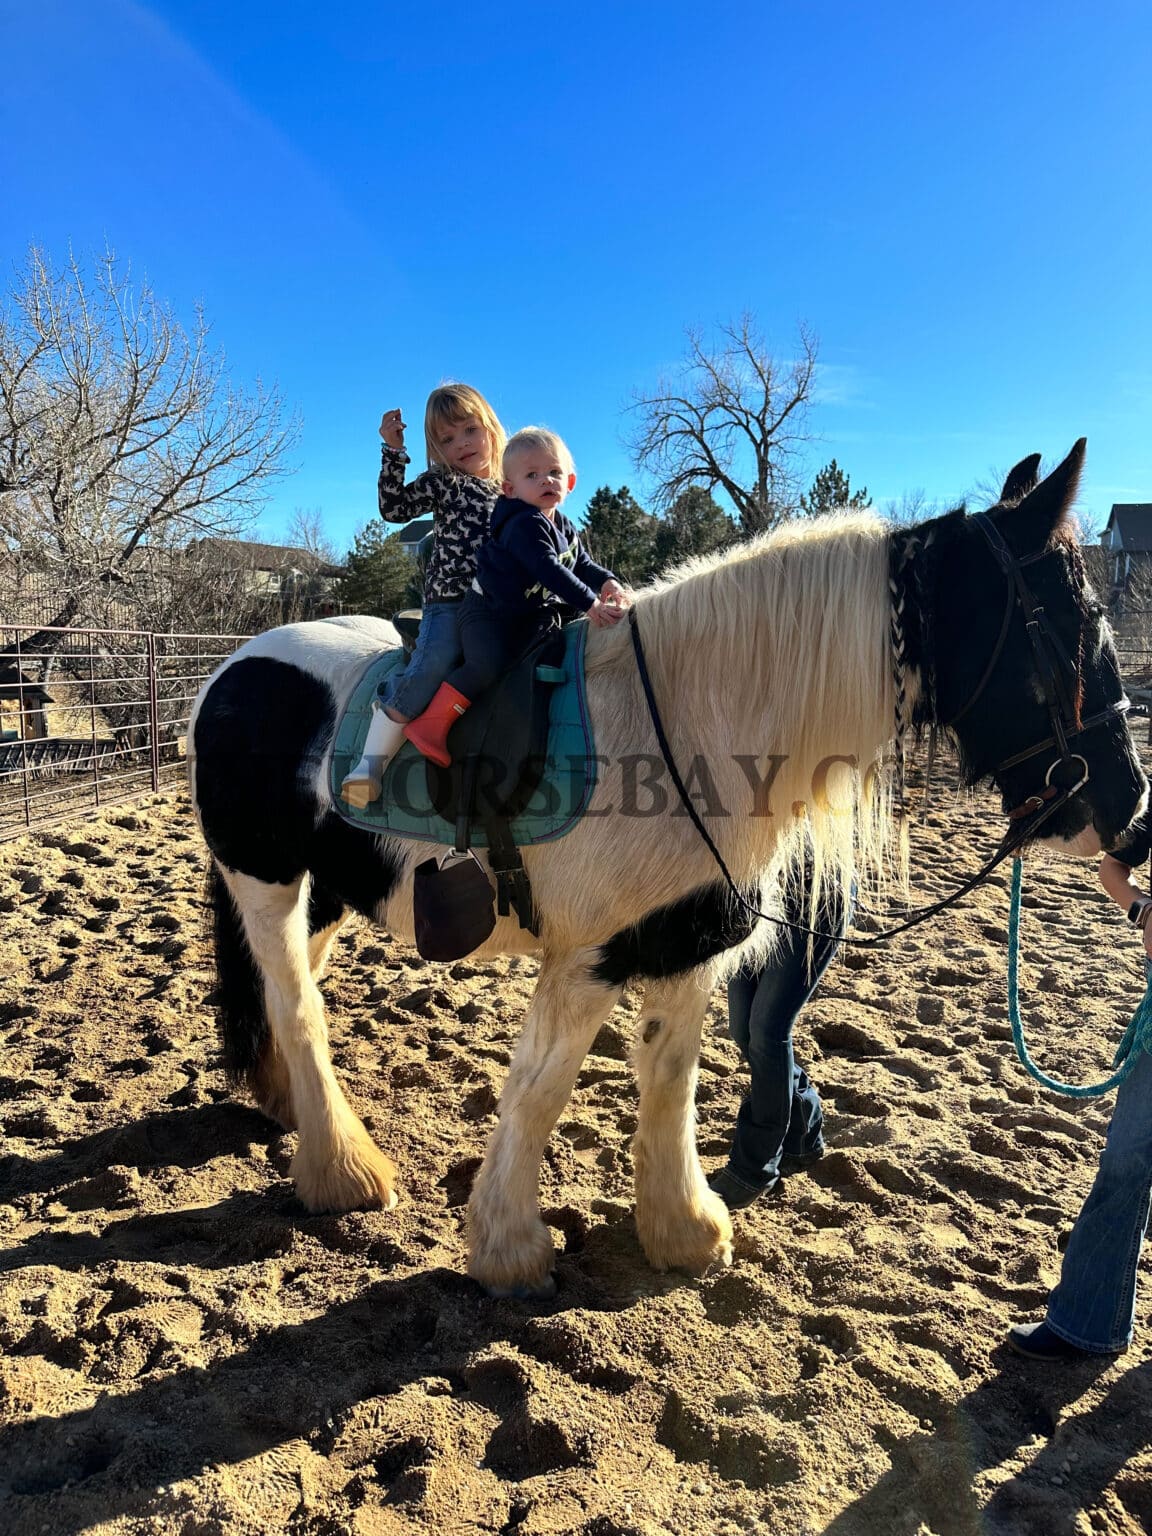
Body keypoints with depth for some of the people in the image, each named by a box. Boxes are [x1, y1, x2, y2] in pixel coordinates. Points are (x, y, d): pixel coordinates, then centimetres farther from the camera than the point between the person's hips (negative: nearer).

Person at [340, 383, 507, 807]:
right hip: (448, 601, -4)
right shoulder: (443, 483, 10)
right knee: (429, 669, -25)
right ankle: (372, 760, -20)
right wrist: (394, 451, -5)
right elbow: (394, 508, -1)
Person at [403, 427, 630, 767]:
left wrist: (607, 582, -6)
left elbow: (583, 565, 16)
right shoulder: (524, 524, -20)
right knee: (487, 666, -30)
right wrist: (589, 603, -35)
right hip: (488, 613, -9)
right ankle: (432, 724, -23)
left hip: (534, 617, 9)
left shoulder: (566, 529, 9)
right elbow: (548, 569, -31)